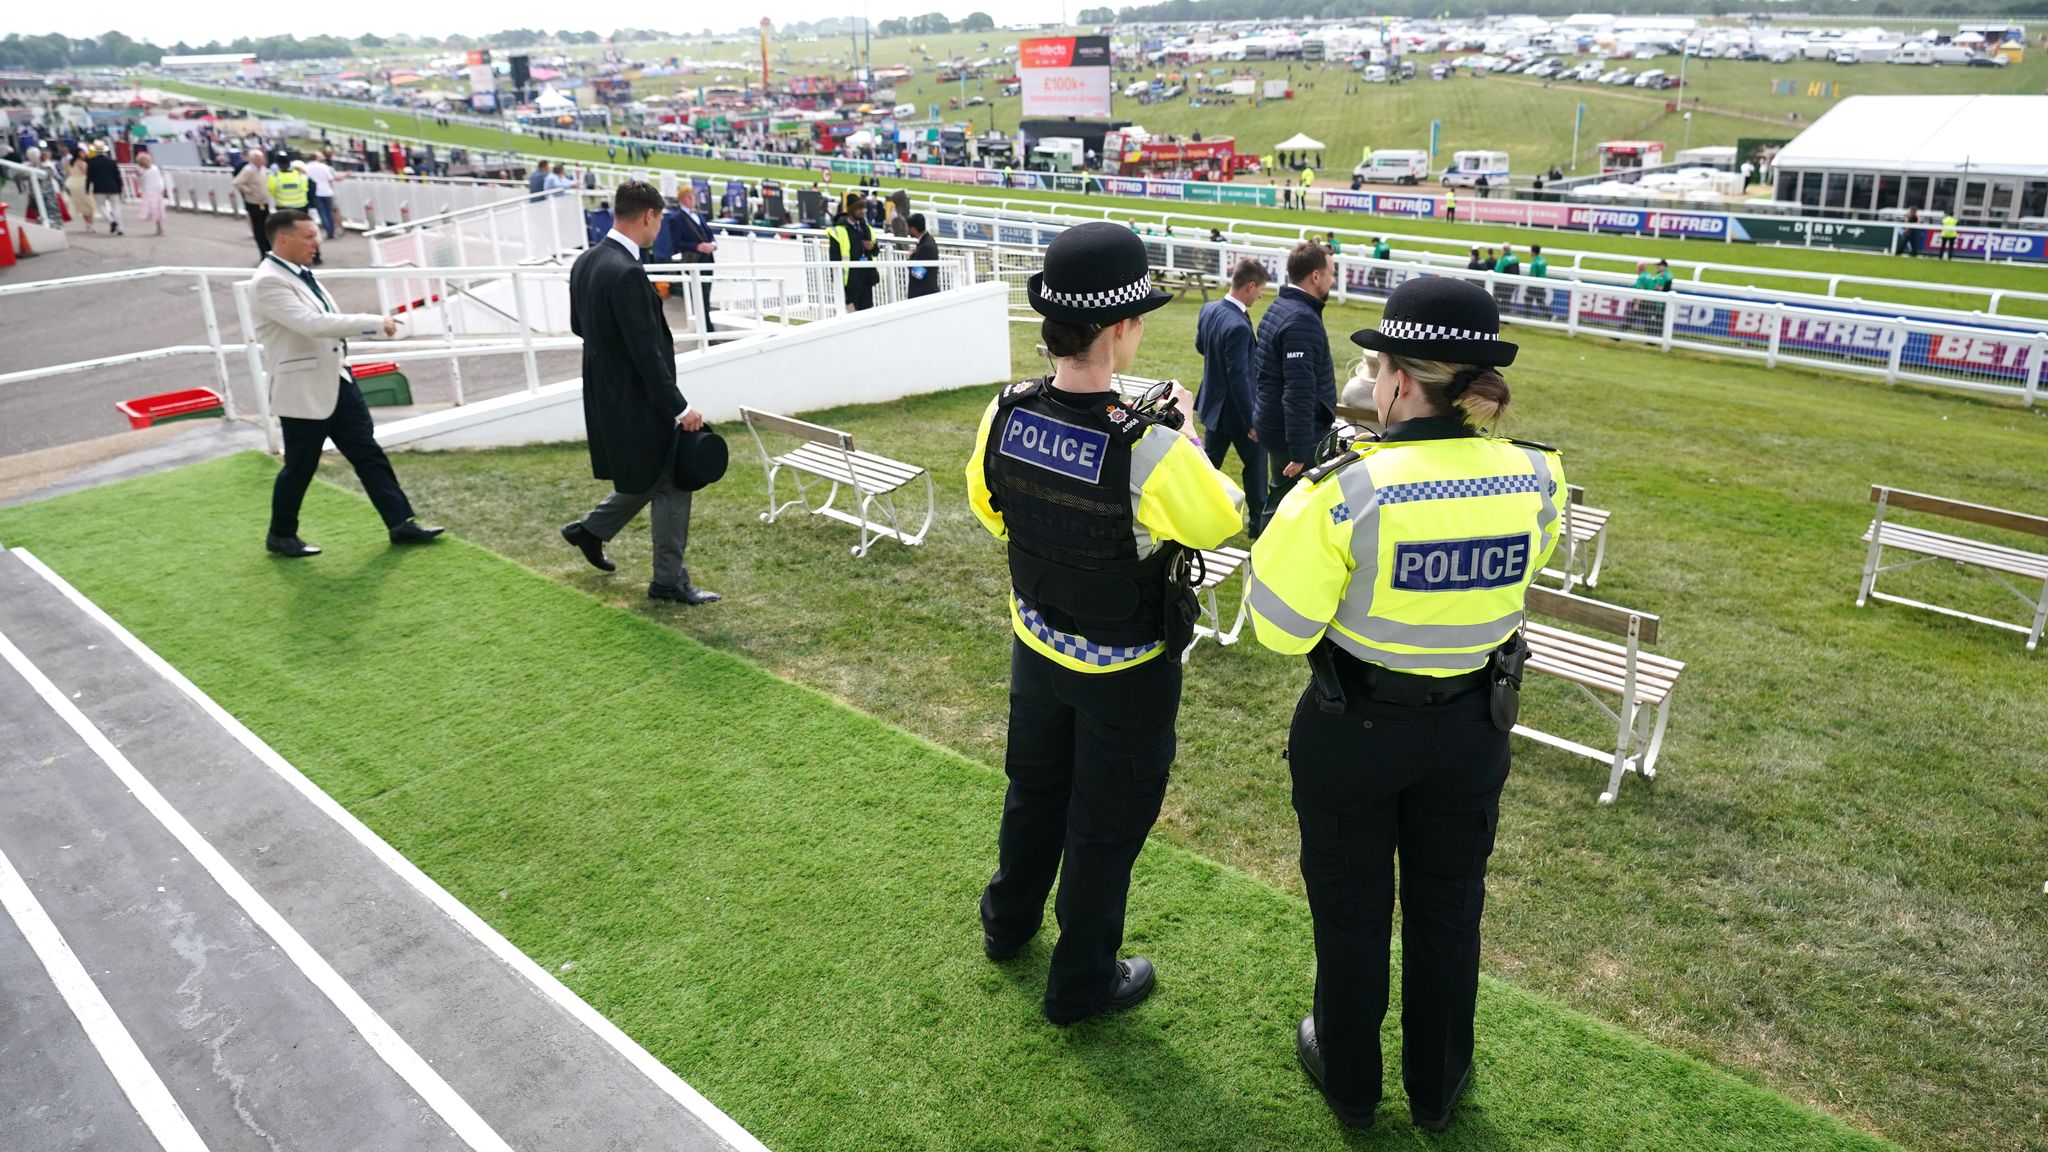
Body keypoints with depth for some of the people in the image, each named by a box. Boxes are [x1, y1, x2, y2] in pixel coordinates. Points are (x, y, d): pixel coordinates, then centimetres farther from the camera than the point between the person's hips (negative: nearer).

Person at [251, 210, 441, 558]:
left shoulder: (301, 272, 8)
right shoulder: (267, 282, -19)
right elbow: (312, 324, -28)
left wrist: (373, 325, 5)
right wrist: (375, 322, -25)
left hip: (337, 379, 8)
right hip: (302, 390, -8)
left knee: (368, 454, 7)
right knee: (299, 467, 6)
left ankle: (400, 523, 12)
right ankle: (280, 535, 25)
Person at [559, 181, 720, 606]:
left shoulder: (585, 262, 4)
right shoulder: (627, 273, -25)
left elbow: (578, 325, 16)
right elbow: (646, 352, -24)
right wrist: (680, 407, -18)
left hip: (606, 394, 9)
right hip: (637, 400, -9)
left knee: (648, 478, 24)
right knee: (672, 484, 4)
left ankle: (590, 529, 34)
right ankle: (670, 581, 13)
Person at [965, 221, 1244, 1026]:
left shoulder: (1004, 415, -17)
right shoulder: (1151, 452, -33)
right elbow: (1221, 520, -14)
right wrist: (1187, 437, -1)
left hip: (1037, 645, 5)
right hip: (1127, 672, -5)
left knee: (1034, 789, 28)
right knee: (1106, 823, 15)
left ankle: (1009, 923, 51)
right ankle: (1080, 982, 34)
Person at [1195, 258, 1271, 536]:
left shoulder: (1209, 310, -3)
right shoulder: (1238, 326, -29)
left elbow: (1200, 346, 16)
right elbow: (1239, 378, -27)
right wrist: (1252, 422, -20)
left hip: (1213, 404, 8)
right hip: (1237, 409, -8)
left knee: (1209, 463, 17)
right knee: (1256, 461, 11)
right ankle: (1258, 521, 23)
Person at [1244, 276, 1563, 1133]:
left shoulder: (1346, 491, -26)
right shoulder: (1535, 480, -14)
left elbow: (1279, 626, -18)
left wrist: (1301, 518, -4)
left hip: (1354, 729, -3)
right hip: (1472, 729, 3)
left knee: (1351, 907, 19)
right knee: (1448, 908, 23)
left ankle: (1349, 1079, 40)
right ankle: (1436, 1087, 43)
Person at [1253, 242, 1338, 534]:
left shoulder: (1279, 307, 10)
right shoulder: (1302, 320, -22)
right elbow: (1299, 393, -27)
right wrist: (1299, 452, -27)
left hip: (1273, 422, 10)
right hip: (1294, 432, -10)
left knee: (1281, 496, 19)